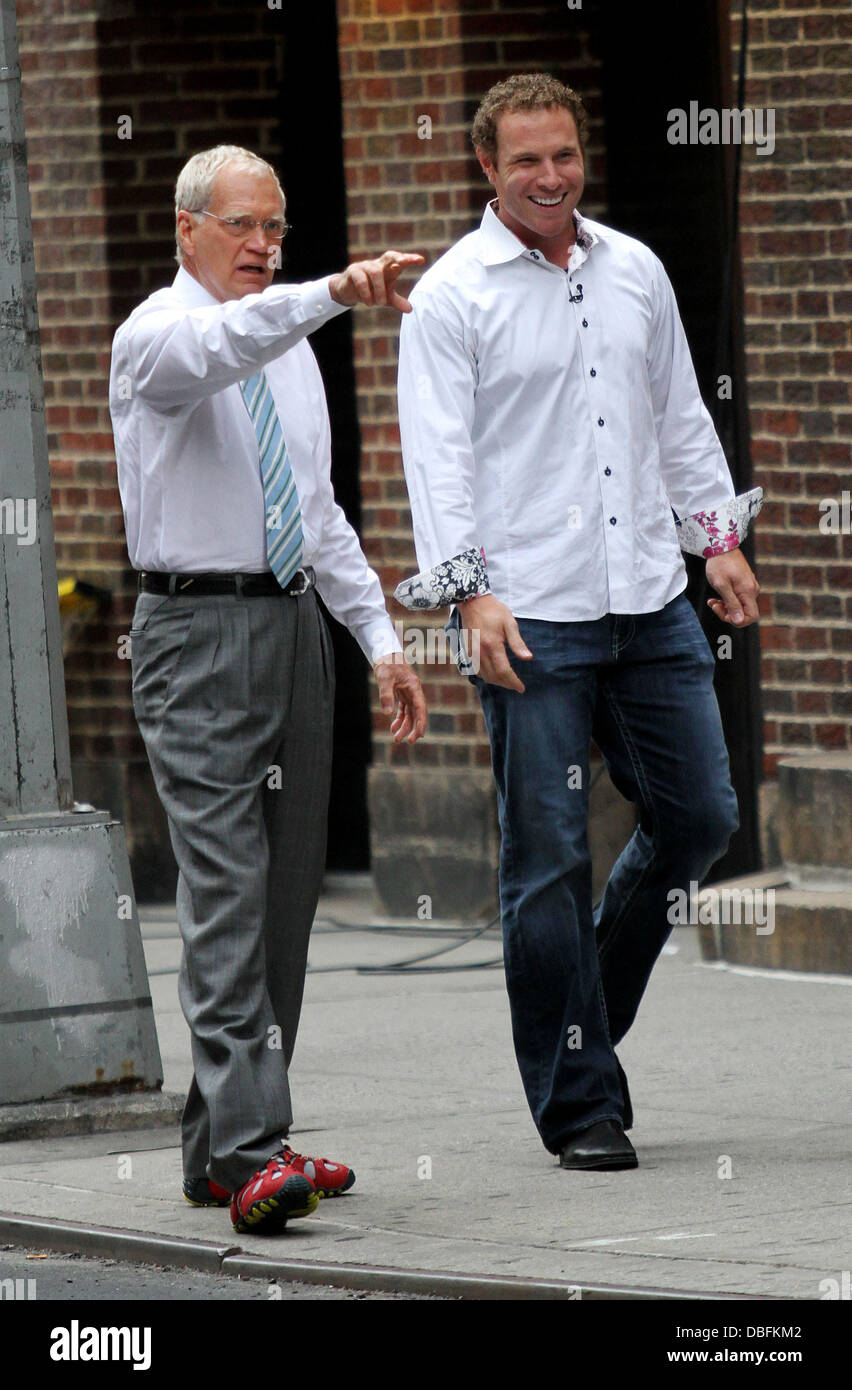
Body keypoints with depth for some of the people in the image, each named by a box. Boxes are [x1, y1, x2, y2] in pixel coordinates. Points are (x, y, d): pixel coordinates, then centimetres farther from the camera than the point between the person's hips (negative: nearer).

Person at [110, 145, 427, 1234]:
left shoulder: (291, 352, 15)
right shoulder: (156, 337, -8)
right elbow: (222, 344, -34)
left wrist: (380, 636, 12)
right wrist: (334, 293, -49)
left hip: (294, 624, 8)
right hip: (198, 634, -8)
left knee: (288, 897, 8)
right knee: (226, 896, -15)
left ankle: (223, 1146, 15)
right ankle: (250, 1154, -21)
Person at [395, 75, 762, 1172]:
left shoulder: (634, 272, 13)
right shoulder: (451, 296, -4)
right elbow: (438, 456, -9)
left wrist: (719, 535, 16)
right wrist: (470, 592, -18)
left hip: (648, 599, 5)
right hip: (532, 617, -5)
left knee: (698, 814, 7)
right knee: (548, 858, -4)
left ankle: (586, 1013, 28)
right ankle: (579, 1102, 2)